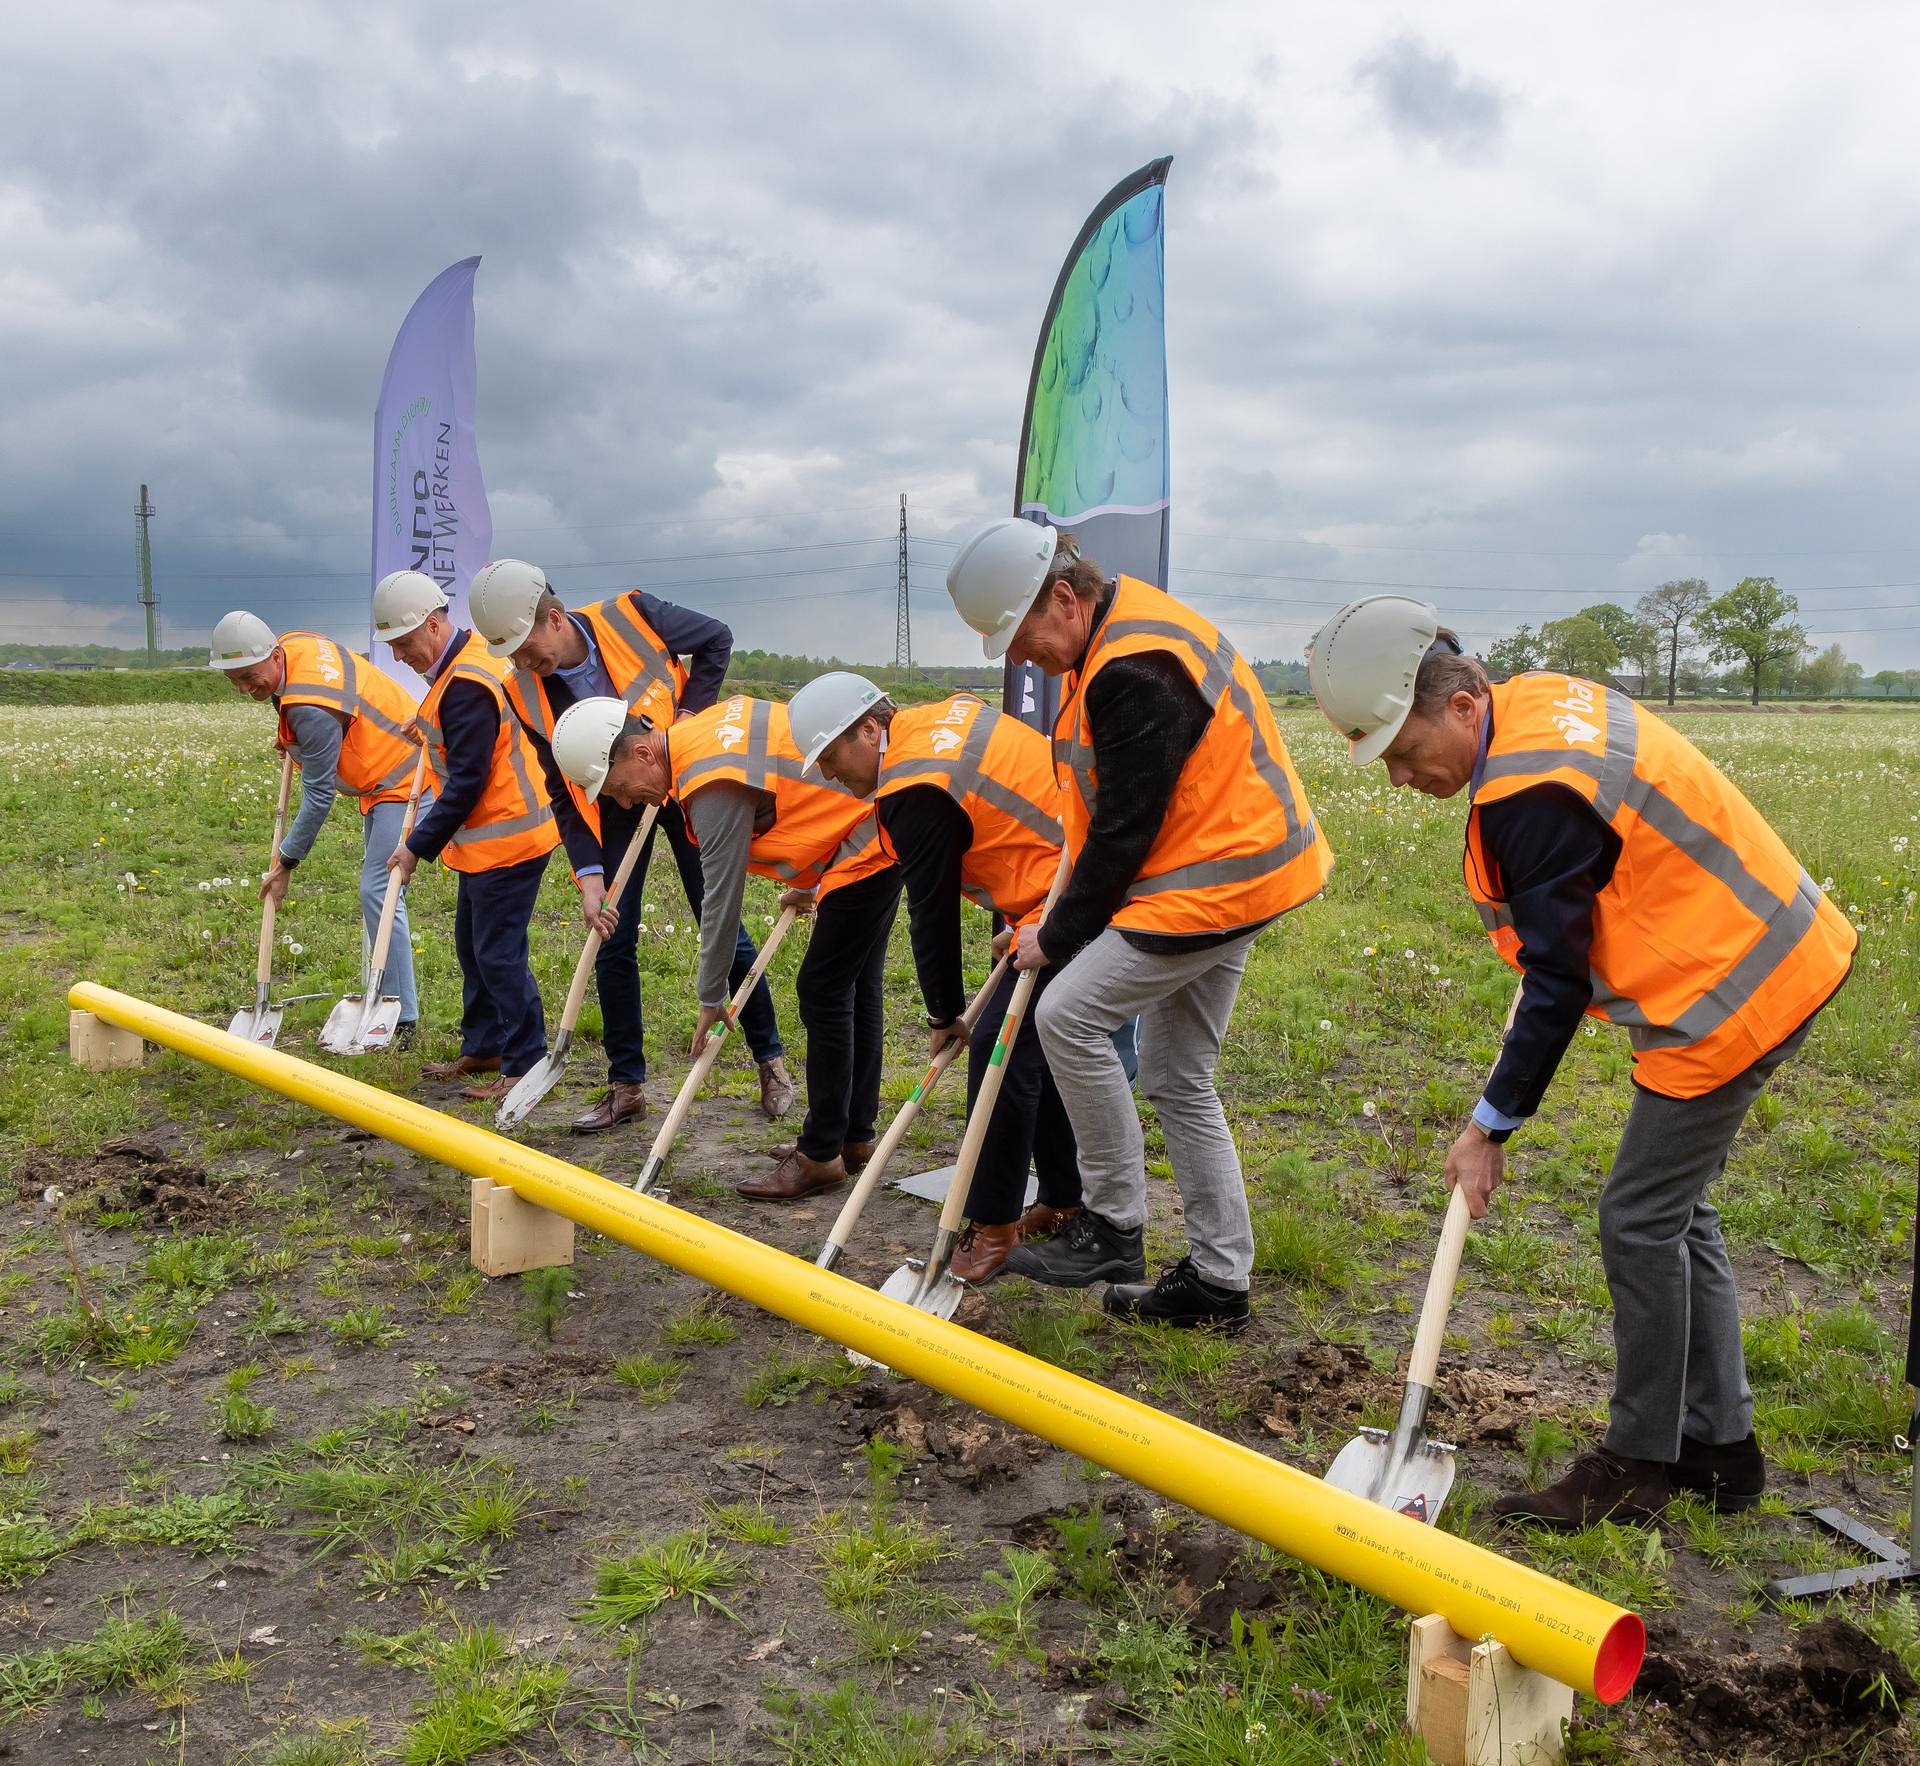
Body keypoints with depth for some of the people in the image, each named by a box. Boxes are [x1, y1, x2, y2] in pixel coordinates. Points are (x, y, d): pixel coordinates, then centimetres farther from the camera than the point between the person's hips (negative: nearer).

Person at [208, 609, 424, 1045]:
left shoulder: (311, 710, -30)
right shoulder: (293, 643, -2)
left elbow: (319, 796, -22)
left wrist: (285, 863, -14)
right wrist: (293, 741, 13)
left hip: (401, 782, -11)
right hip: (381, 776, 11)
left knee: (377, 894, -16)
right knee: (375, 891, 17)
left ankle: (403, 1019, -14)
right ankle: (393, 996, 26)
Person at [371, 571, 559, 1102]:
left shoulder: (467, 685, -22)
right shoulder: (463, 664, 10)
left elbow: (467, 783, -22)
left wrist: (419, 846, -16)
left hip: (506, 838, -11)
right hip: (485, 838, 11)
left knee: (499, 953, -5)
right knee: (472, 945, 18)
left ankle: (526, 1065, 3)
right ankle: (482, 1048, 30)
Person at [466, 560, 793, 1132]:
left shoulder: (630, 615, -24)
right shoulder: (525, 693, -15)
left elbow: (717, 639, -7)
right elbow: (565, 795, -11)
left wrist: (689, 715, -17)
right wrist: (588, 876, -20)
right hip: (616, 806, 3)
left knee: (723, 928, 1)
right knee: (612, 942, 0)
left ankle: (771, 1061, 15)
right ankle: (626, 1084, 13)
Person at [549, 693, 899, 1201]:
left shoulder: (714, 787, -23)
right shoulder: (710, 721, 5)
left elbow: (722, 900, -18)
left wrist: (711, 999, -6)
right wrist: (808, 885, 24)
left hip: (863, 848, -10)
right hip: (877, 820, 10)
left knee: (823, 991, -5)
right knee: (856, 988, 15)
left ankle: (821, 1155, 4)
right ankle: (854, 1136, 26)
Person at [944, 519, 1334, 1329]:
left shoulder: (1135, 669, -24)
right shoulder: (1121, 629, 10)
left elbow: (1125, 830, -20)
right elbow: (1109, 808, 15)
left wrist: (1059, 936, -8)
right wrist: (1070, 915, 8)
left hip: (1217, 877, -11)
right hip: (1233, 867, 11)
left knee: (1069, 1017, -11)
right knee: (1178, 1079, 13)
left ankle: (1113, 1229, 2)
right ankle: (1218, 1280, 21)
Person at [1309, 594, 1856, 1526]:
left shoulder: (1530, 795, -26)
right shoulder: (1537, 697, 3)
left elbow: (1559, 984, -20)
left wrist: (1491, 1125, -10)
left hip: (1731, 993, -10)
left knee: (1641, 1221, -2)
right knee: (1676, 1210, 16)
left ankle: (1639, 1464, 13)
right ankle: (1718, 1444, 27)